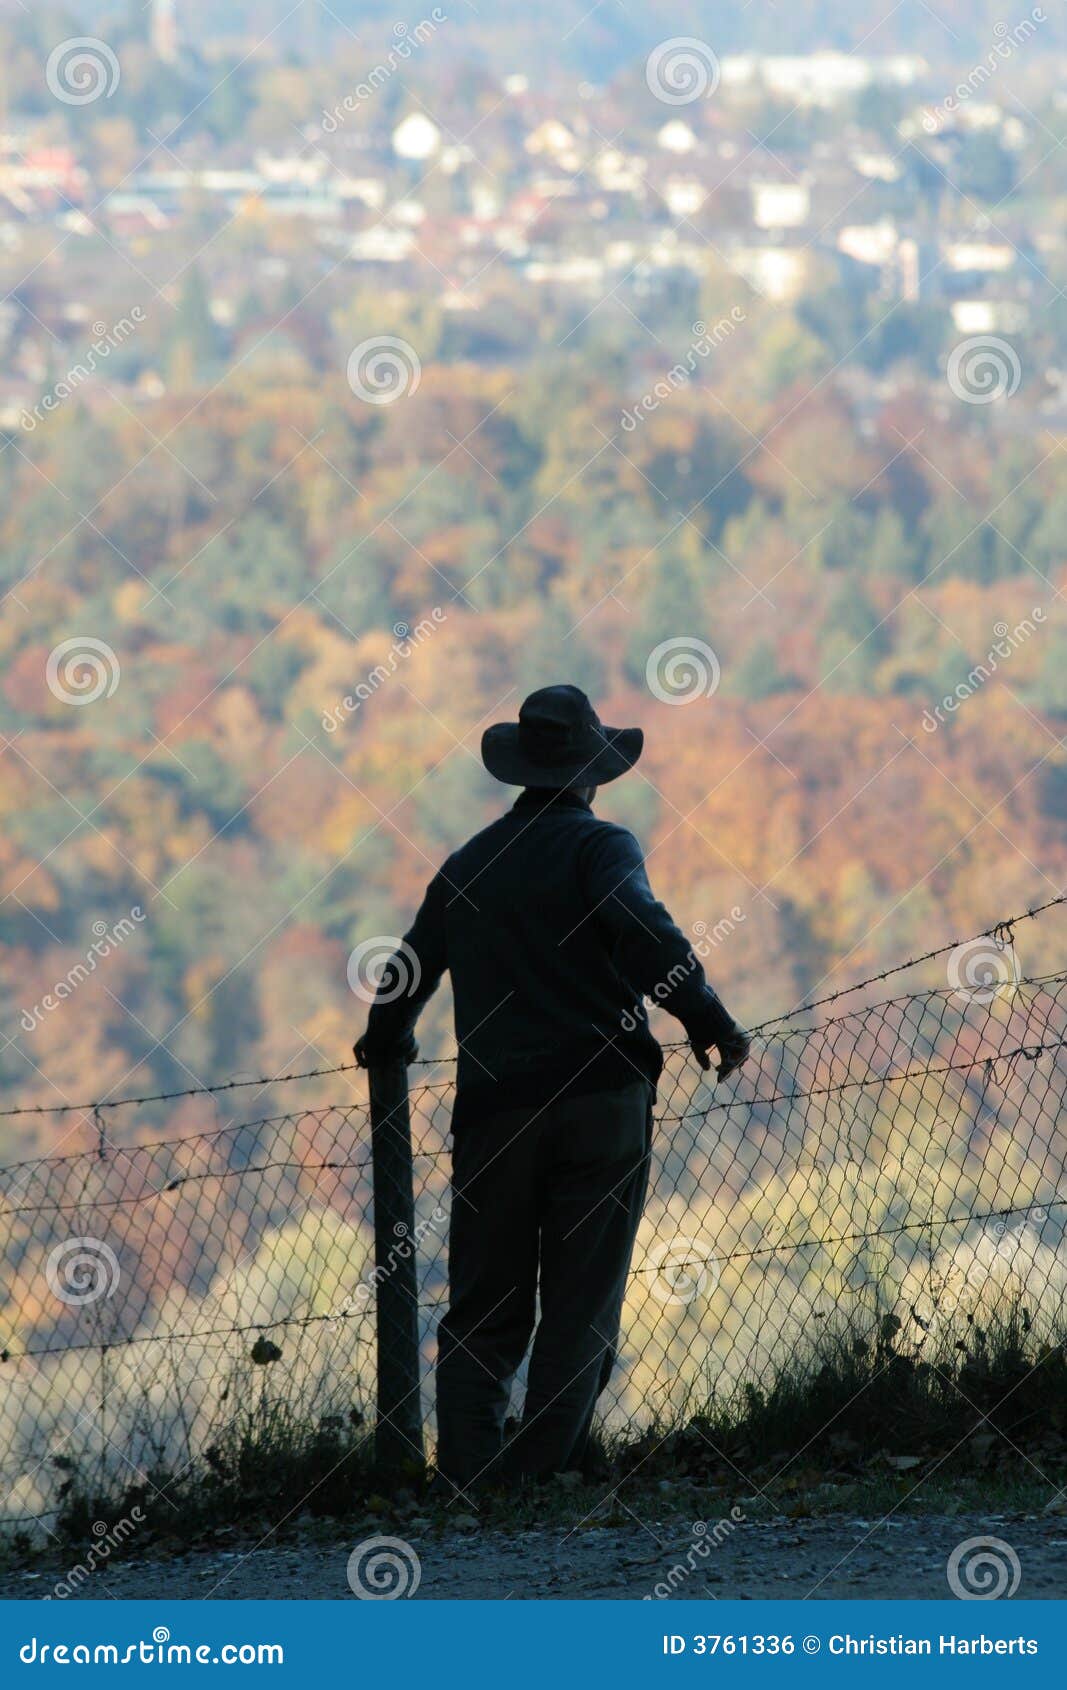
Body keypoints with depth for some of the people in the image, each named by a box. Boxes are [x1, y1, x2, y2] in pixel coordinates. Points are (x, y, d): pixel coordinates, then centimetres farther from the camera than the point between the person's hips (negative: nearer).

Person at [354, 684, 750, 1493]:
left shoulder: (467, 865, 17)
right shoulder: (599, 846, 2)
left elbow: (407, 975, 26)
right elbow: (643, 932, -18)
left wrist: (388, 1043, 46)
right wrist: (713, 1022, -16)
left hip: (493, 1109, 4)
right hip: (599, 1097, -4)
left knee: (484, 1311, 6)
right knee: (580, 1306, -1)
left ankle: (468, 1474, -9)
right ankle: (544, 1477, -11)